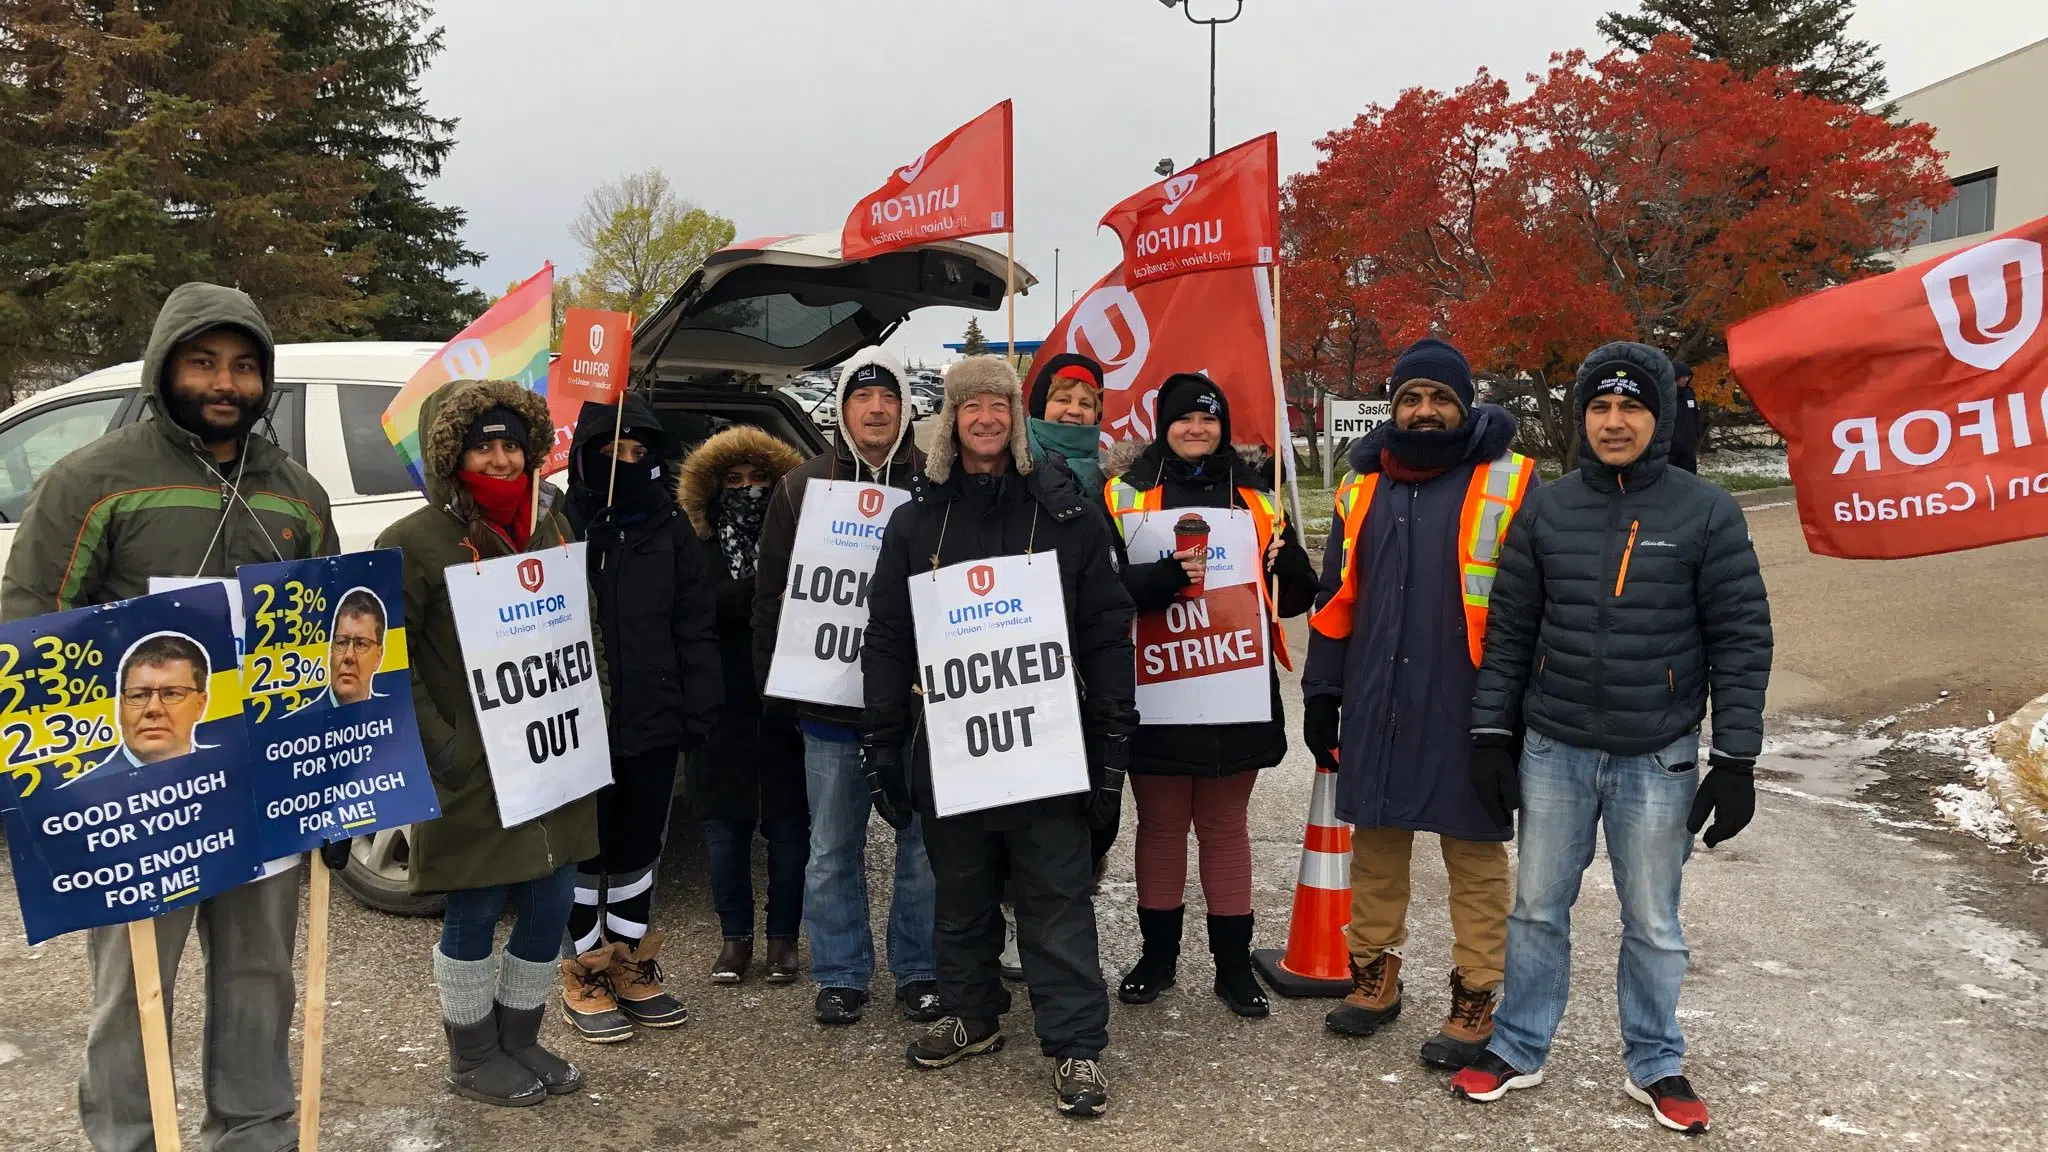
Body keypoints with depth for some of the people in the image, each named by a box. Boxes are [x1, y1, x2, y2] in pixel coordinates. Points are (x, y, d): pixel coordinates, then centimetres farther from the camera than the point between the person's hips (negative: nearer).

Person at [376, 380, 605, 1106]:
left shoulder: (551, 527, 9)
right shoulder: (415, 543, -10)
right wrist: (437, 747, -16)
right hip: (472, 772, -6)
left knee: (552, 902, 13)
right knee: (476, 912, 5)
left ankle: (520, 1041, 32)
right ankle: (472, 1060, 25)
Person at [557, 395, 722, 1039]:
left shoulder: (670, 528, 5)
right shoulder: (562, 524, -6)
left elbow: (694, 628, 6)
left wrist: (700, 709, 0)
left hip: (653, 722, 4)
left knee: (640, 846, 14)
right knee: (585, 850, 8)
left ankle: (632, 968, 28)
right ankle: (585, 974, 22)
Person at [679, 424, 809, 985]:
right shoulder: (699, 551, 7)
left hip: (786, 707, -1)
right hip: (723, 711, 1)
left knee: (788, 821, 5)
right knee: (725, 822, 8)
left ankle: (783, 936, 19)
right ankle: (735, 936, 22)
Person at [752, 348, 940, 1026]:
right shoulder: (805, 485, 6)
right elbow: (772, 591, 7)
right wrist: (774, 677, 2)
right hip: (830, 702, 1)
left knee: (924, 842, 8)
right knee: (832, 849, 9)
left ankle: (919, 970, 23)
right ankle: (841, 975, 24)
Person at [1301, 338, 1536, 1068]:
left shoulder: (1509, 484, -5)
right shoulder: (1364, 488, 11)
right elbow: (1337, 601, 14)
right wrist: (1322, 694, 10)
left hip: (1467, 712, -4)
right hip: (1376, 706, 5)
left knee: (1474, 856, 6)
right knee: (1375, 842, 14)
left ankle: (1476, 999, 18)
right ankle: (1375, 973, 29)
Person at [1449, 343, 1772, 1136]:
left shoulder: (1705, 513, -4)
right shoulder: (1546, 511, 2)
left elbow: (1742, 640, -4)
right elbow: (1508, 630, 5)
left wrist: (1735, 760, -7)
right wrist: (1490, 735, 2)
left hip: (1658, 758, -2)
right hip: (1553, 751, 2)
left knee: (1652, 923, 11)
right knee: (1537, 909, 11)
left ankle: (1655, 1064, 28)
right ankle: (1518, 1048, 27)